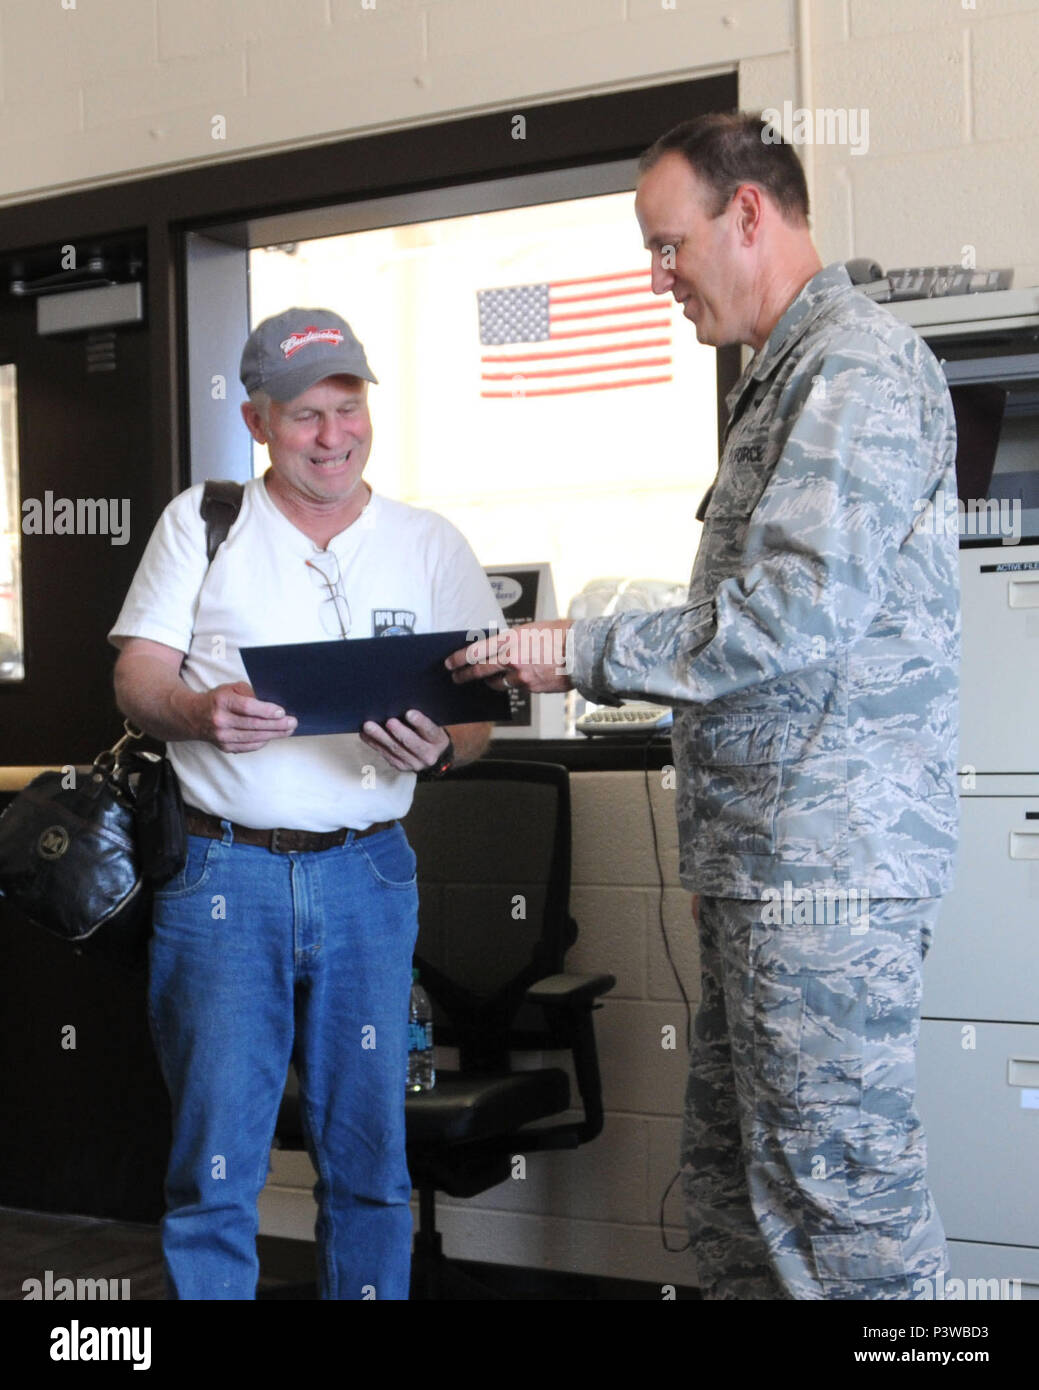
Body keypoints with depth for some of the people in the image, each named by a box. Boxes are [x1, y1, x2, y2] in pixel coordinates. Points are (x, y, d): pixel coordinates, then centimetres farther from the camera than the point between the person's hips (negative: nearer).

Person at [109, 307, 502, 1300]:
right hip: (223, 872, -1)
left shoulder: (431, 545, 10)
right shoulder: (201, 521, 8)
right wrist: (201, 711, -18)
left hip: (366, 874, 1)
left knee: (370, 1160, 6)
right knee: (214, 1166, 0)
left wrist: (439, 748, -17)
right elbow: (136, 677, 4)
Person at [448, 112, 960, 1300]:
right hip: (765, 852, 10)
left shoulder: (856, 367, -12)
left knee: (833, 1186, -3)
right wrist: (588, 663, 15)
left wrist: (581, 655, -14)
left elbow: (791, 619, -22)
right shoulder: (784, 380, 20)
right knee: (729, 1172, 15)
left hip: (825, 857, -10)